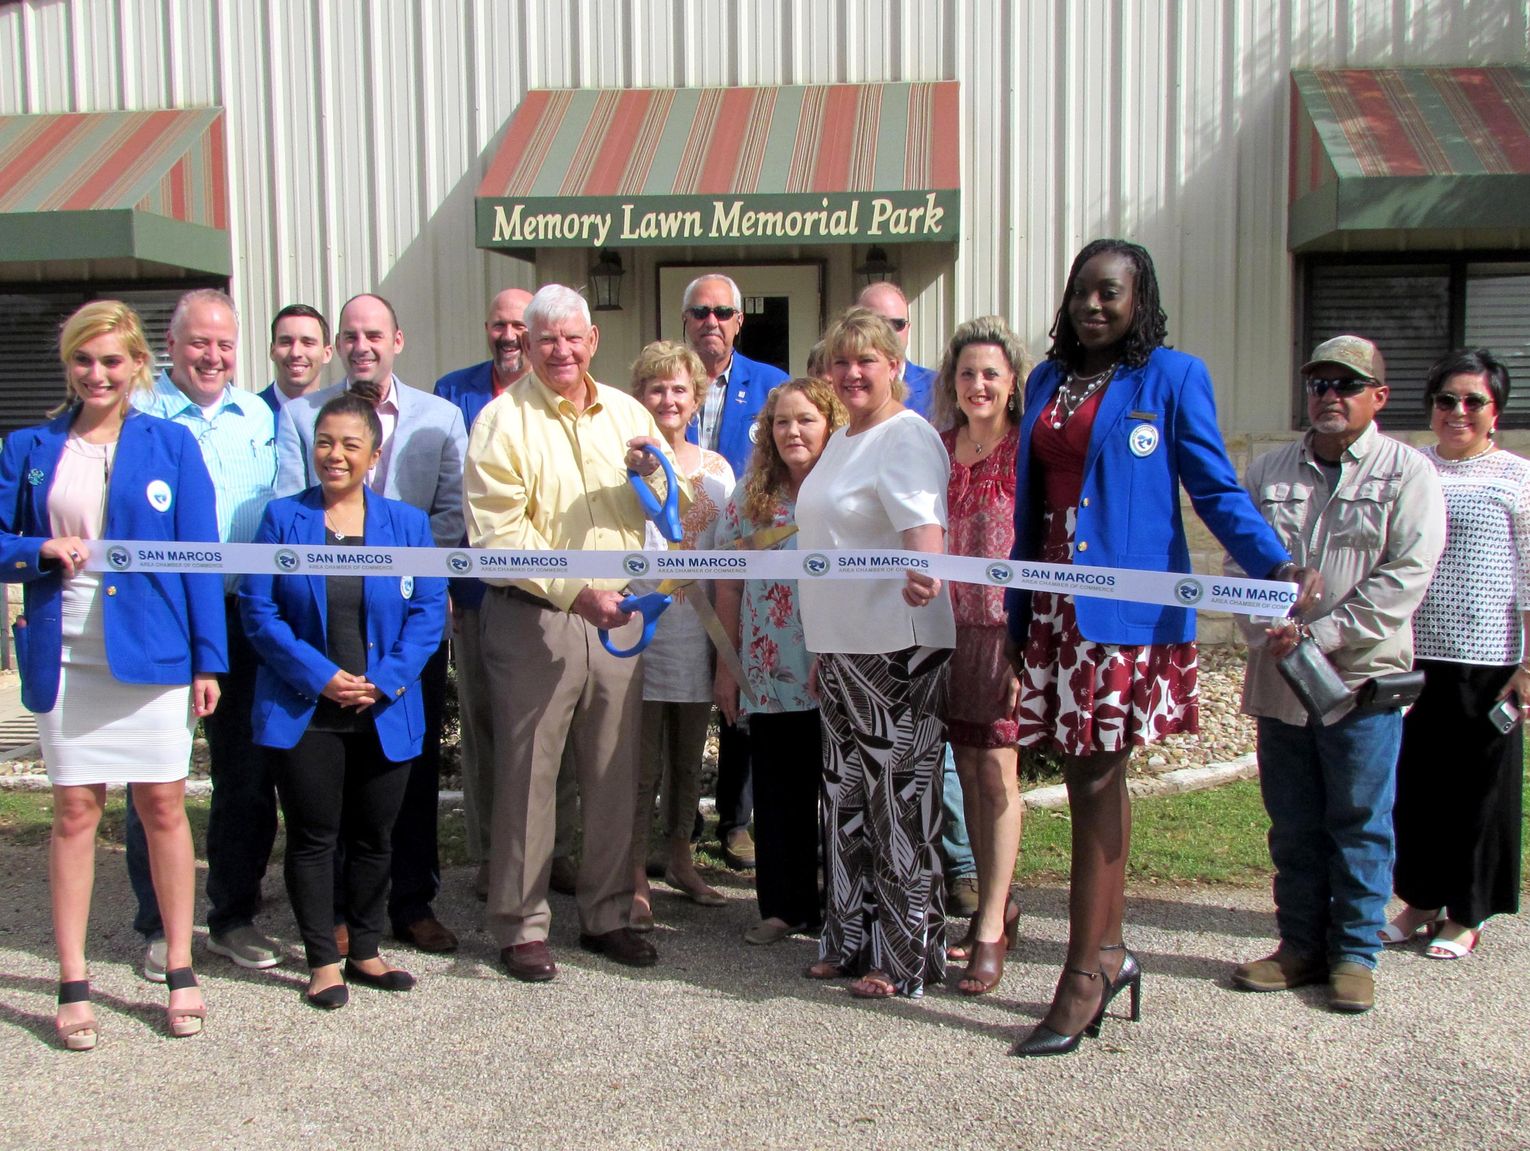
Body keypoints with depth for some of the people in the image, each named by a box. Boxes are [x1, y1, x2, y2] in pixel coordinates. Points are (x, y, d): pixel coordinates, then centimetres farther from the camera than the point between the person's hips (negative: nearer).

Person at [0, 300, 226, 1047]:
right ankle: (73, 986, 13)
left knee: (163, 805, 4)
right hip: (64, 656, 1)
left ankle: (180, 973, 16)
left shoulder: (171, 445, 4)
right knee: (74, 811, 4)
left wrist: (208, 659, -4)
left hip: (152, 651, -1)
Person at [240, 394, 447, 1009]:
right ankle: (322, 962, 16)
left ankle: (365, 951, 26)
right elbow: (258, 609, -4)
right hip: (304, 713, -2)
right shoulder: (283, 518, 0)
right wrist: (319, 675, -14)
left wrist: (387, 680, -12)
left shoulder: (408, 523, 4)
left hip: (385, 715, 2)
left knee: (374, 837, 11)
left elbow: (429, 611, 1)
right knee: (313, 837, 4)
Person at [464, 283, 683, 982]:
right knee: (527, 776, 2)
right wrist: (577, 593, -22)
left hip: (618, 614, 4)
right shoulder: (503, 420, -3)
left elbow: (679, 508, 12)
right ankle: (521, 927, 16)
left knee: (615, 775, 11)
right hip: (533, 617, -4)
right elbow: (498, 536, -13)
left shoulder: (625, 412, 11)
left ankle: (607, 916, 25)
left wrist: (654, 473, -10)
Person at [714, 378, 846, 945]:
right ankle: (783, 906, 22)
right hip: (768, 675, 3)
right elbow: (729, 586, 8)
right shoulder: (750, 496, 6)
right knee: (778, 797, 10)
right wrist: (726, 667, 6)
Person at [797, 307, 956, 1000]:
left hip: (897, 649, -10)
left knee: (899, 800, -2)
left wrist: (923, 573, -51)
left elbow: (922, 522, -28)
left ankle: (907, 960, 9)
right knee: (847, 798, 15)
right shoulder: (842, 441, 18)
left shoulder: (905, 436, -11)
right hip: (841, 648, 10)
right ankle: (852, 942, 27)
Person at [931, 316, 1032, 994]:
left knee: (996, 773, -3)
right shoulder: (938, 449, 9)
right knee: (968, 772, 10)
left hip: (1008, 626, -5)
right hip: (948, 626, 5)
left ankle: (991, 928, 5)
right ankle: (996, 907, 24)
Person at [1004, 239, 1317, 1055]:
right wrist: (1015, 616, 16)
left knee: (1099, 780, -4)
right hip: (1054, 608, 5)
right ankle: (1108, 949, 22)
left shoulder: (1172, 377, 0)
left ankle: (1084, 974, 5)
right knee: (1087, 779, 10)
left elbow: (1216, 489, -4)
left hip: (1128, 610, -5)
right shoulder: (1047, 383, 16)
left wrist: (1274, 564, -21)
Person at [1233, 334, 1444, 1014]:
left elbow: (1405, 577, -10)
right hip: (1278, 680, 4)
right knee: (1292, 825, 11)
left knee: (1360, 825, 4)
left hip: (1362, 680, -4)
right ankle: (1302, 946, 23)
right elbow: (1240, 561, 7)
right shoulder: (1269, 471, 11)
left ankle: (1356, 954, 17)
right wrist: (1269, 633, -11)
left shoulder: (1407, 473, -1)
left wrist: (1318, 636, -16)